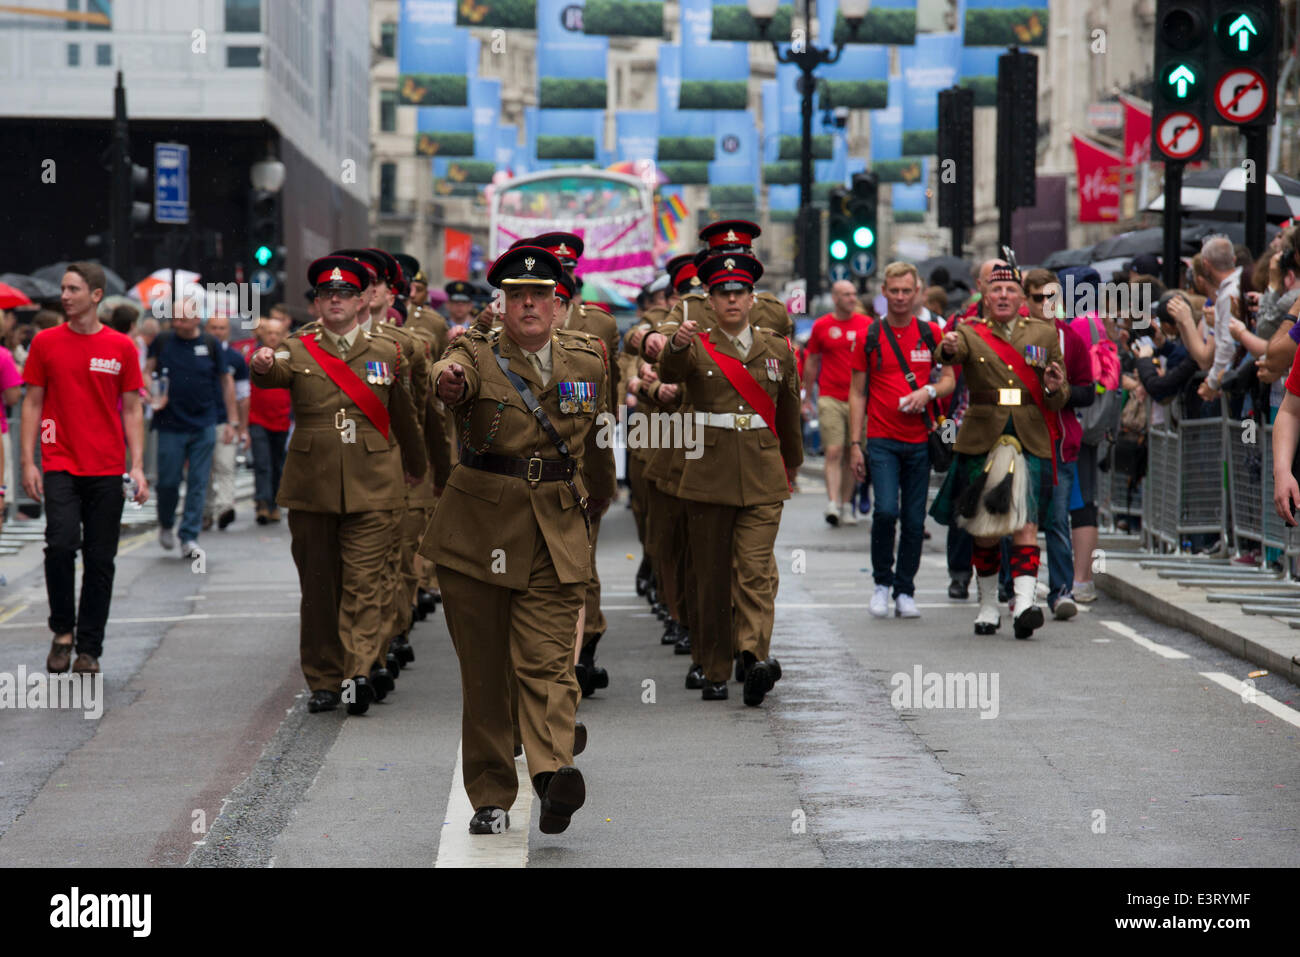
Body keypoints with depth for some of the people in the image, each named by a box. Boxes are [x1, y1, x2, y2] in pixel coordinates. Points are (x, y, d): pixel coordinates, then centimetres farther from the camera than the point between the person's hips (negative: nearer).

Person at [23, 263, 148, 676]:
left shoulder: (121, 347, 4)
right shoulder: (46, 343, 4)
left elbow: (132, 410, 7)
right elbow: (33, 403, 6)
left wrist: (137, 467, -1)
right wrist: (28, 462, -1)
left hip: (107, 471, 1)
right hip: (60, 467, -1)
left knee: (100, 560, 3)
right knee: (61, 545, -17)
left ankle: (89, 650, 12)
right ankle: (62, 630, 3)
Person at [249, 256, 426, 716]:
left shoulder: (386, 352, 9)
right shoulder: (297, 350, 5)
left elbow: (403, 415, 21)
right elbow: (273, 375, -17)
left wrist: (414, 465, 32)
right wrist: (262, 365, -41)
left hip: (371, 488, -1)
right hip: (312, 486, 1)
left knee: (364, 581, -11)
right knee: (317, 586, 6)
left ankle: (359, 672, -20)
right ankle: (323, 681, 14)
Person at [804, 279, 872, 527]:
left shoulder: (867, 325, 5)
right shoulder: (821, 326, 3)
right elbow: (812, 362, 12)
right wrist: (807, 397, 14)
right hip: (830, 398, -2)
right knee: (834, 452, -12)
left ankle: (847, 504, 16)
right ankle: (832, 503, -18)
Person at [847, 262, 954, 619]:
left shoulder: (931, 334, 7)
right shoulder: (870, 337, 3)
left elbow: (949, 380, 13)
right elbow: (857, 393, 6)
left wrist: (928, 391, -10)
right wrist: (855, 444, 0)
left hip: (919, 441, 2)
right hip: (882, 440, -2)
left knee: (914, 520, 4)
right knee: (886, 511, -16)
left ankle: (904, 592, 15)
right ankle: (882, 583, 3)